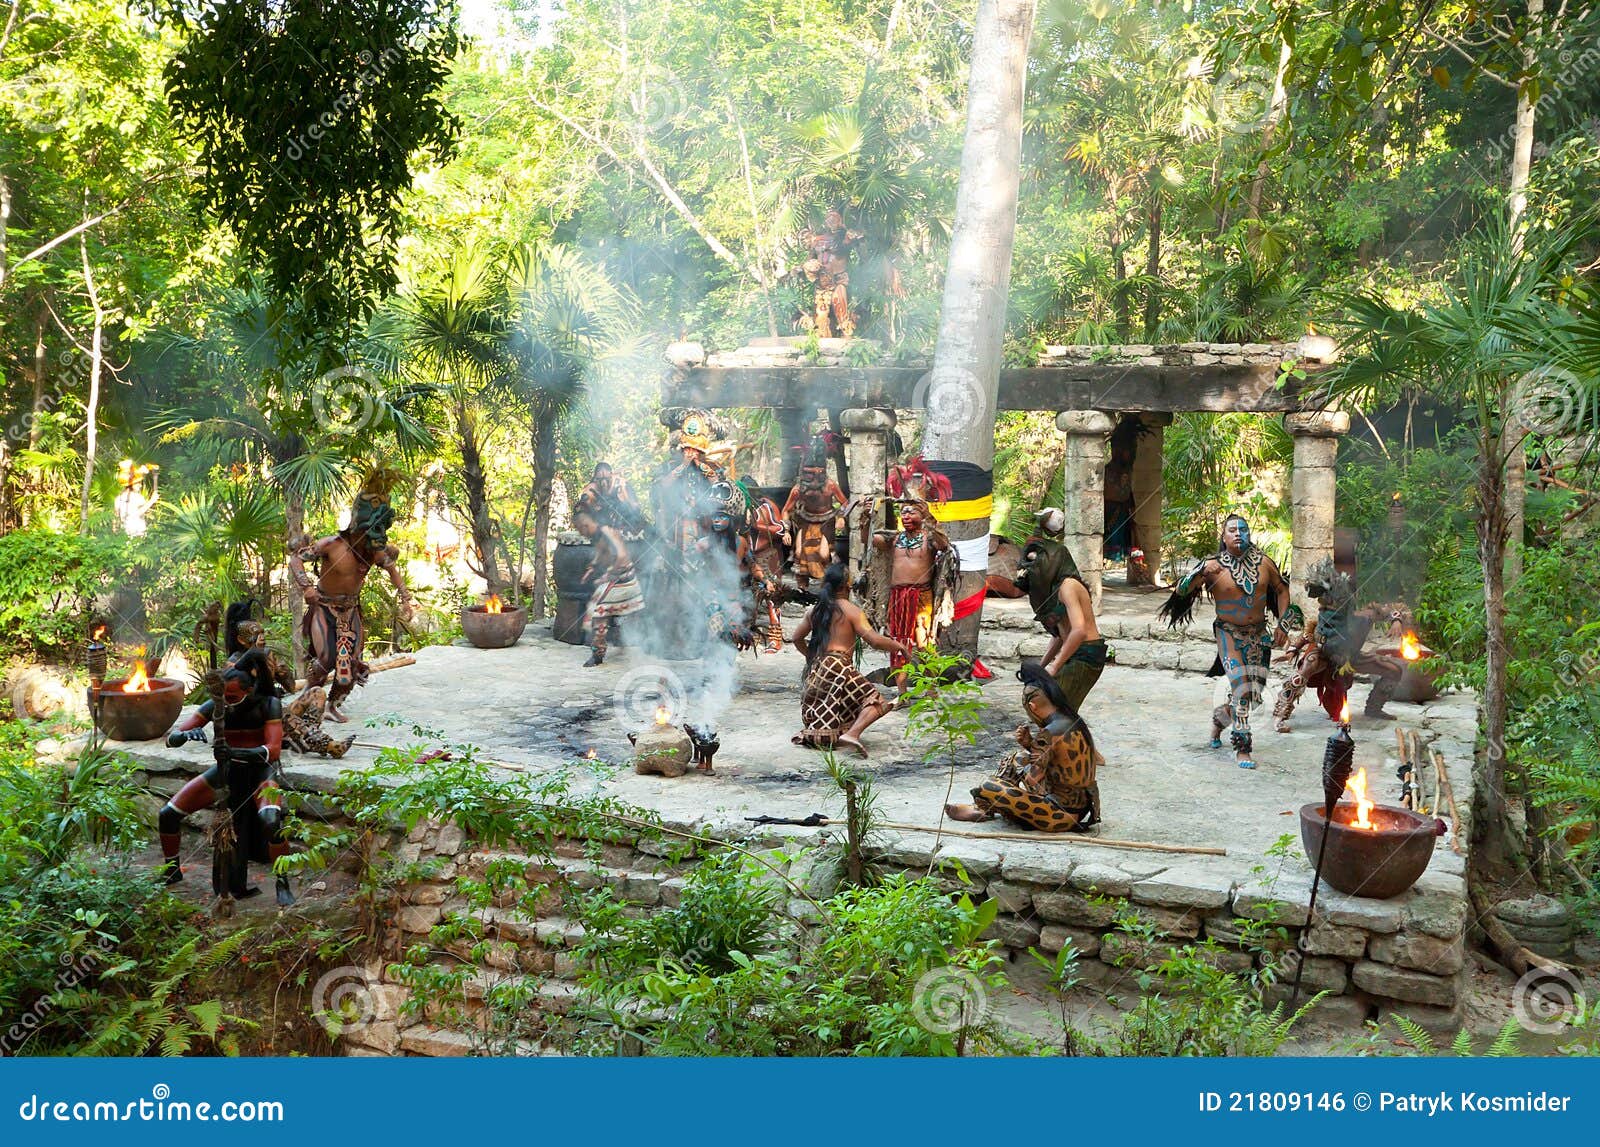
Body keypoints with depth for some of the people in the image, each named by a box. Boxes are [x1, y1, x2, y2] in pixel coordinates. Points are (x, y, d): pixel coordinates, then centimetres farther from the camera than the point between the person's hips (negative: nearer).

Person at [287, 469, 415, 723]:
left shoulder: (375, 549, -8)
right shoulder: (332, 545, -23)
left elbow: (392, 569, 9)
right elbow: (296, 559, -19)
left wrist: (406, 599, 2)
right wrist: (306, 587, -32)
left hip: (351, 609, 5)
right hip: (324, 608, -5)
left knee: (350, 664, 3)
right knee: (325, 659, -18)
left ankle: (333, 705, 23)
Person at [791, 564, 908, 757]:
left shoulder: (815, 609, 13)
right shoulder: (850, 610, -5)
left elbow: (797, 637, 20)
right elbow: (874, 640, -12)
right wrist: (899, 646, 2)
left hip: (816, 668, 7)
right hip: (839, 667, -7)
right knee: (877, 701, -8)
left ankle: (809, 732, 5)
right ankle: (852, 733, -28)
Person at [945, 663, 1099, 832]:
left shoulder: (1048, 734, -24)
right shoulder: (1073, 721, 4)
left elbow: (1033, 779, -18)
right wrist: (1030, 745, 2)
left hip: (1064, 814, -10)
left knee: (987, 789, -11)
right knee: (1013, 759, 22)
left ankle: (985, 810, 23)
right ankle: (982, 809, 26)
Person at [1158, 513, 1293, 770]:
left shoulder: (1263, 562, 1)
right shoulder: (1214, 565, -9)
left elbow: (1282, 590, 14)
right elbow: (1182, 591, -15)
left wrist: (1282, 625, 8)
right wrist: (1202, 573, -32)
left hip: (1258, 634, 4)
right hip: (1229, 633, -4)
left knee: (1255, 692, 6)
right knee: (1241, 686, -17)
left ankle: (1220, 716, 36)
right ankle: (1242, 747, -7)